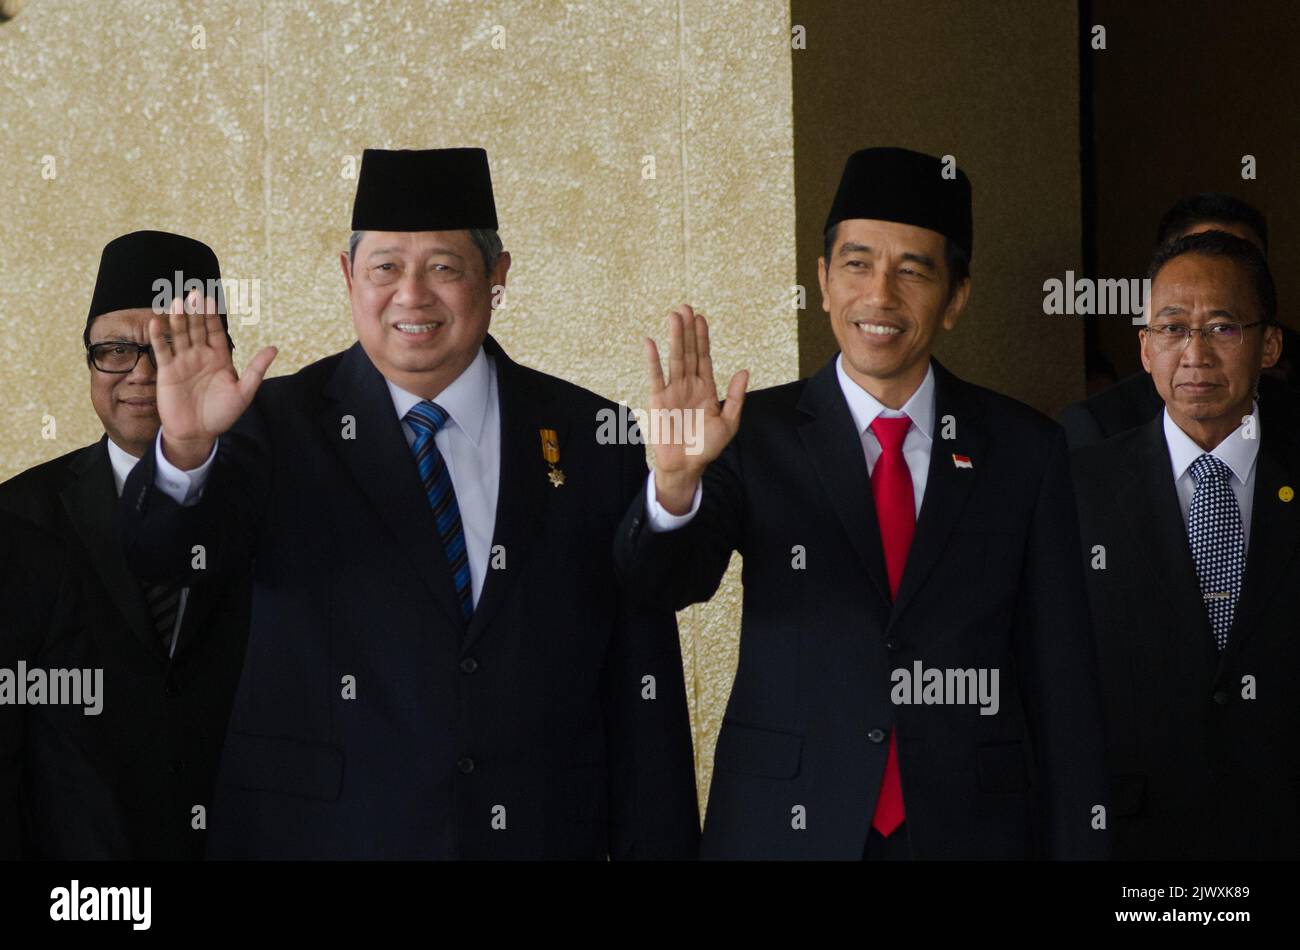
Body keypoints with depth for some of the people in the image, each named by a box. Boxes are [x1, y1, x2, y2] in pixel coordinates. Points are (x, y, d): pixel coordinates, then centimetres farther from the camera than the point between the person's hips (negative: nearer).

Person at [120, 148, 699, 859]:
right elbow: (160, 551, -18)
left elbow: (641, 686, 2)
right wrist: (186, 448, -37)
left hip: (541, 831, 1)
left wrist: (658, 847, -2)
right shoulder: (283, 424, -1)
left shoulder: (590, 438, 2)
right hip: (322, 831, -1)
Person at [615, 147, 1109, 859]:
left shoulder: (1023, 449, 1)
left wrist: (1077, 844, -1)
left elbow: (1059, 679, 2)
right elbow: (661, 583, -14)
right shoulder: (759, 434, -1)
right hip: (785, 827, -1)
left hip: (970, 827, 1)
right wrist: (676, 477, -34)